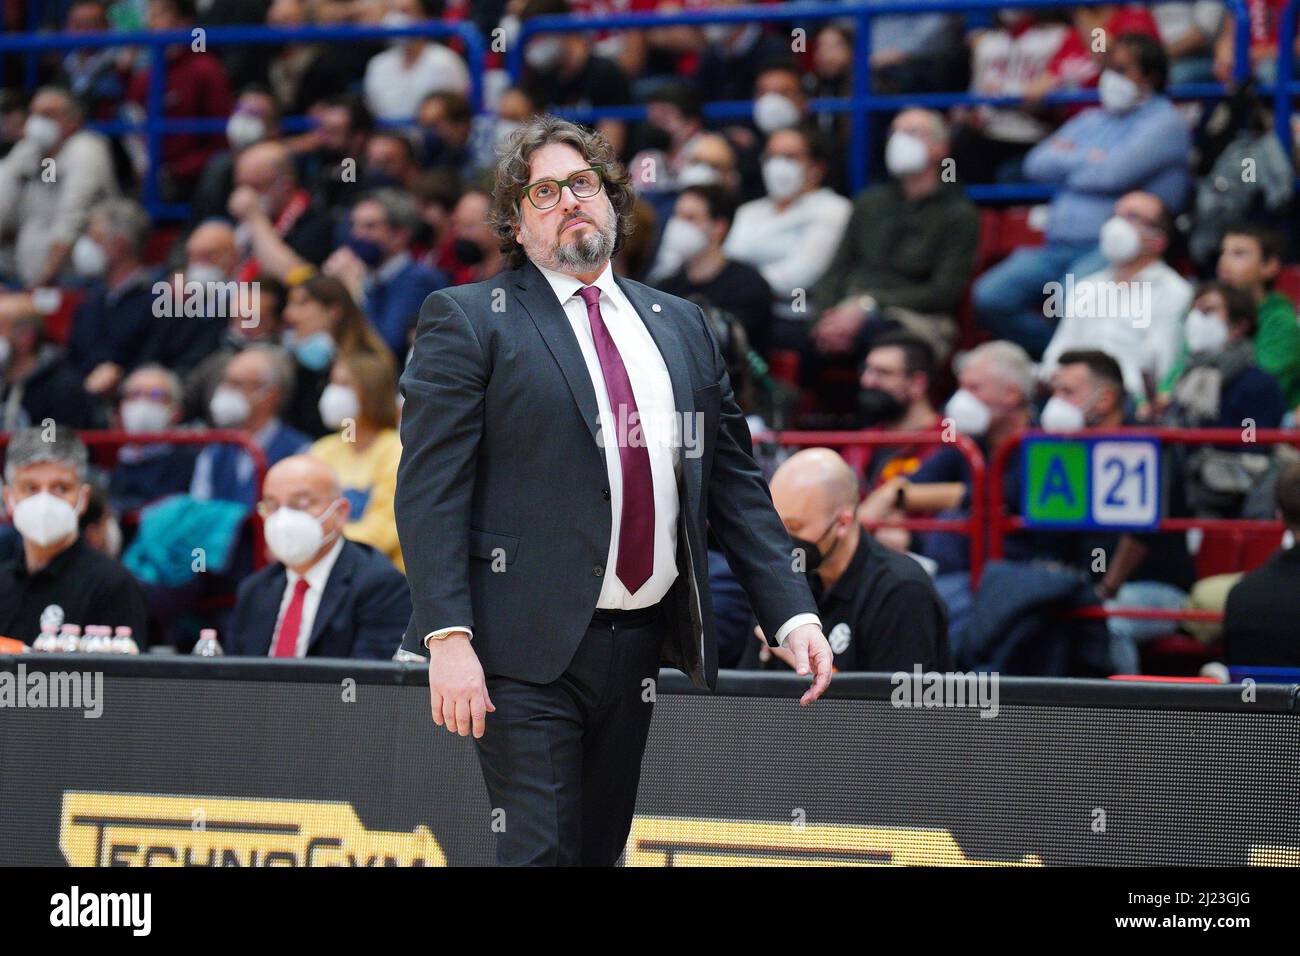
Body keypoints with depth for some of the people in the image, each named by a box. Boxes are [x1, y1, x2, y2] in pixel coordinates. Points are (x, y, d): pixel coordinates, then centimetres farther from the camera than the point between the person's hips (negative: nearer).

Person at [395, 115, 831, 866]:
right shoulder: (469, 320, 0)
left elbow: (736, 482, 16)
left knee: (603, 847, 11)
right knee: (539, 851, -10)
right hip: (530, 647, -5)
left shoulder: (681, 325, 16)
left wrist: (793, 614, 5)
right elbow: (430, 490, -7)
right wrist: (449, 639, -17)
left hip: (643, 641, 5)